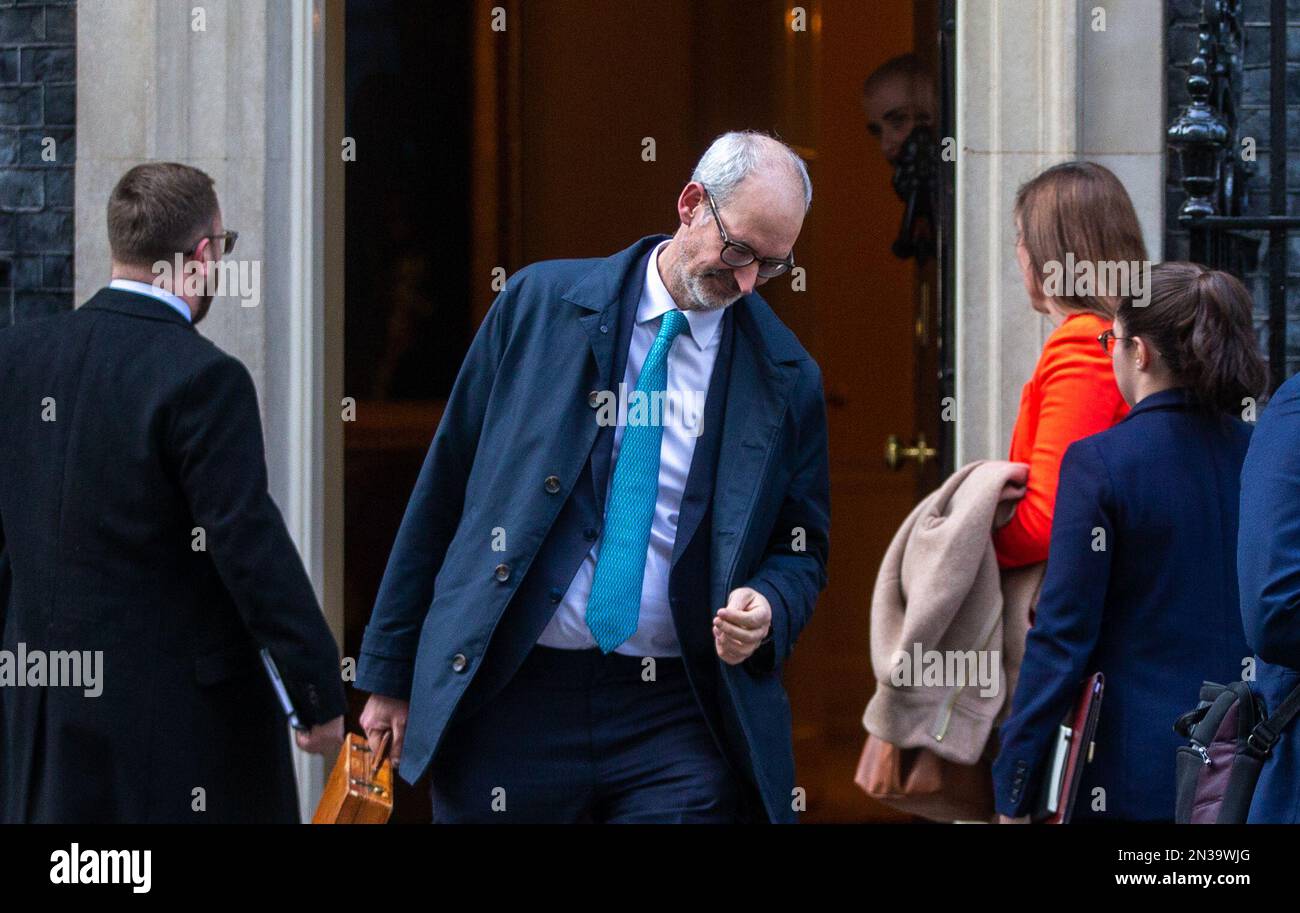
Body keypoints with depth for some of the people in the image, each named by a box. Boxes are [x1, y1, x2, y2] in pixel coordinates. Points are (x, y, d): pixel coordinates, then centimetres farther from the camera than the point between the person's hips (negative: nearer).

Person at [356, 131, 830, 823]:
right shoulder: (539, 302, 3)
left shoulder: (786, 377, 5)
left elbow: (800, 550, 15)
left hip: (677, 727, 0)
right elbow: (441, 492, 7)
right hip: (510, 704, 0)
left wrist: (767, 610, -10)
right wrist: (392, 673, 7)